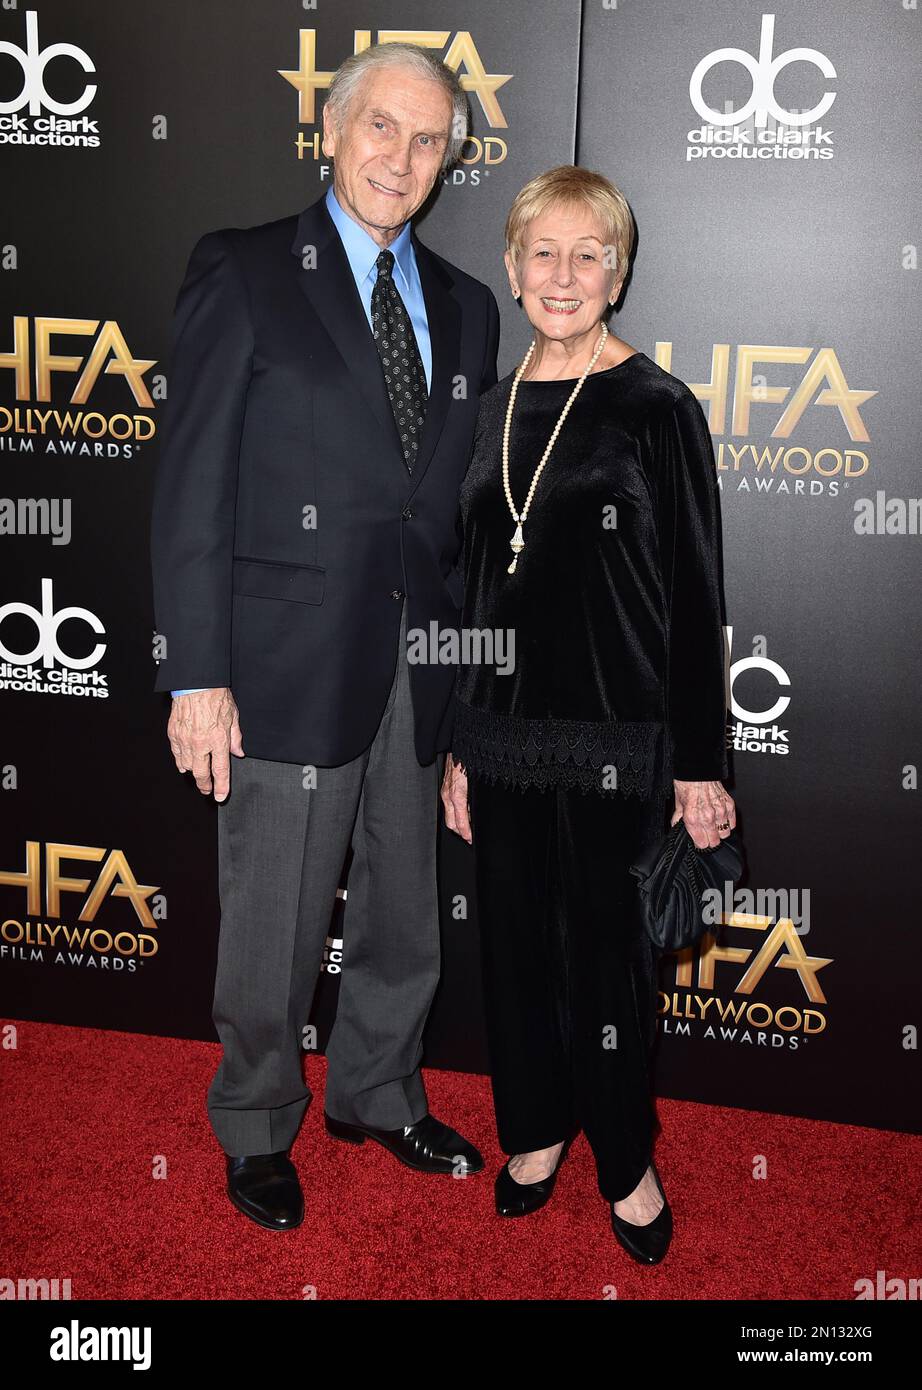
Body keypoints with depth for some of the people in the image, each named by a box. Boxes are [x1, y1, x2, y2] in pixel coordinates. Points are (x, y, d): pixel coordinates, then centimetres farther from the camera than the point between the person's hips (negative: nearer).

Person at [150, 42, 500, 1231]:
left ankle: (376, 1095, 43)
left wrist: (469, 659, 7)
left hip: (419, 671, 5)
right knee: (274, 934, 8)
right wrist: (196, 676, -14)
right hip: (289, 665, -5)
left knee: (405, 921, 18)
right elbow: (191, 486, -9)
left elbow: (465, 499, 12)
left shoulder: (463, 307, 11)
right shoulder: (242, 272, -4)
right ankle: (256, 1131, 33)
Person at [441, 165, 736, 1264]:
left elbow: (695, 598, -8)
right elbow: (478, 588, 12)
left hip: (613, 740, -5)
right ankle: (538, 1129, 36)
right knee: (516, 944, 14)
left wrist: (700, 763, -9)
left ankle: (626, 1162, 27)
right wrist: (460, 744, 12)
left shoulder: (658, 408, -7)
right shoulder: (498, 408, 9)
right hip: (505, 733, 5)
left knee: (604, 954, 5)